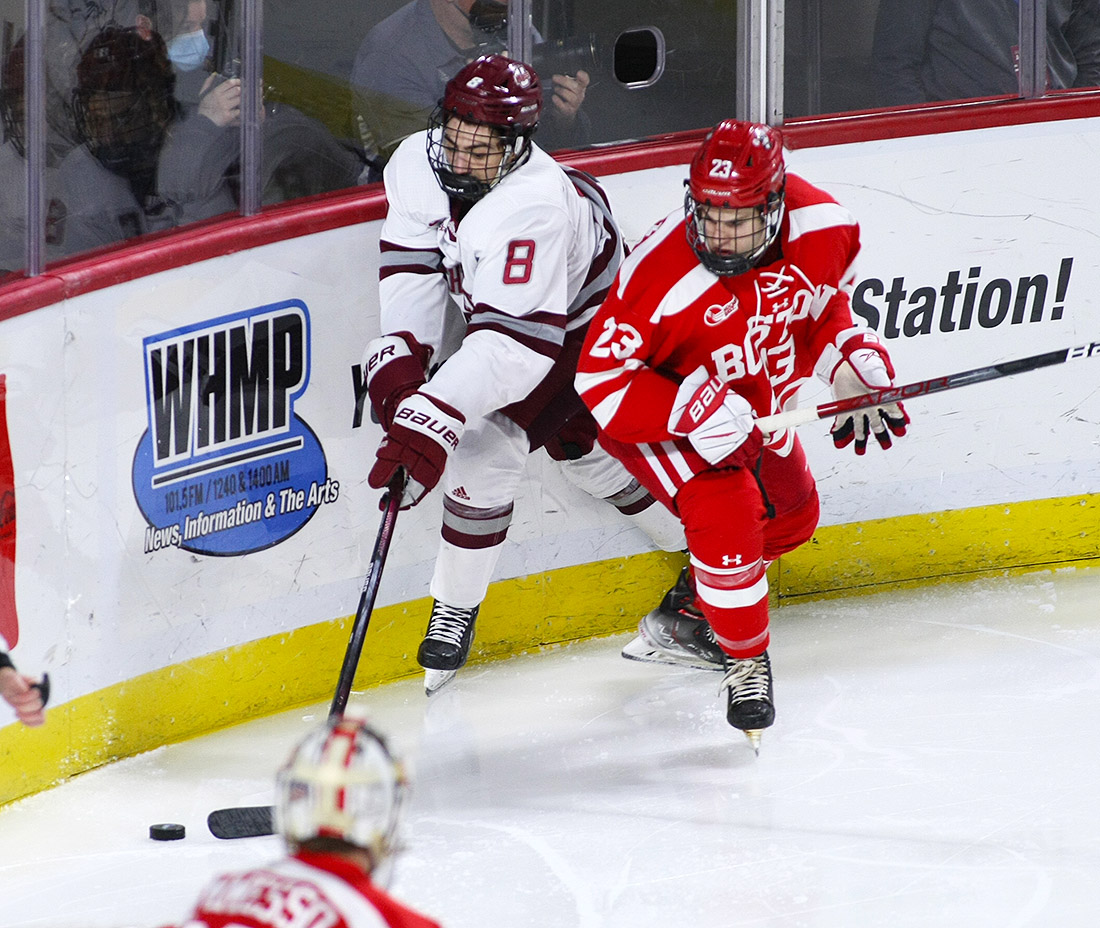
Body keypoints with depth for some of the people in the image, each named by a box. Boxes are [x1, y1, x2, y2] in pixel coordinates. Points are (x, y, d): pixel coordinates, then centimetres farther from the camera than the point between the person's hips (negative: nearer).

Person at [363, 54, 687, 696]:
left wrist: (435, 414, -54)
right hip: (492, 301, 8)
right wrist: (400, 356, -27)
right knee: (581, 448, 21)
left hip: (583, 323, -8)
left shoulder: (533, 208, -44)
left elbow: (513, 342, -47)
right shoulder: (419, 163, -21)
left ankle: (456, 612, 0)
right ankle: (700, 545, 41)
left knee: (486, 446, -18)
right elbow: (414, 270, -12)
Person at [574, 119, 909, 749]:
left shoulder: (823, 229, -22)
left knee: (791, 518, 20)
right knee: (725, 516, -23)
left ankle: (685, 616, 43)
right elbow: (602, 378, -30)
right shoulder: (663, 277, -38)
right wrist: (695, 409, -39)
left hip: (756, 401, 7)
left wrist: (853, 366, -11)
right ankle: (745, 658, 2)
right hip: (655, 406, -7)